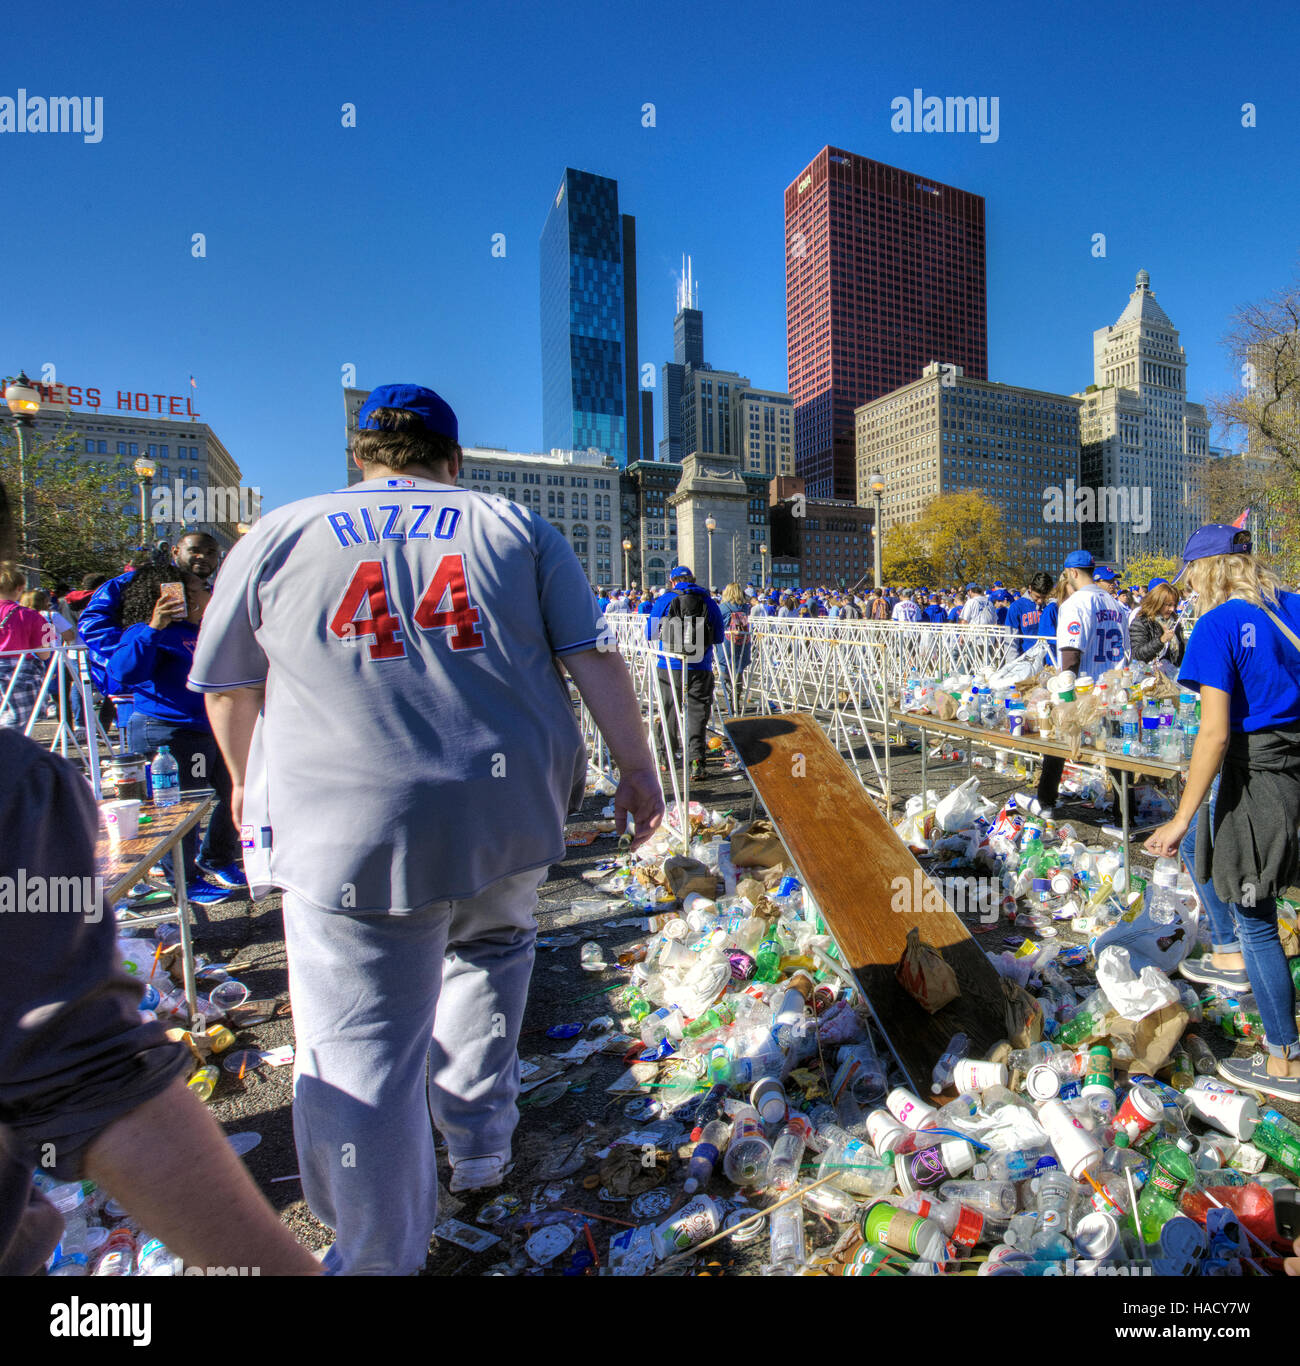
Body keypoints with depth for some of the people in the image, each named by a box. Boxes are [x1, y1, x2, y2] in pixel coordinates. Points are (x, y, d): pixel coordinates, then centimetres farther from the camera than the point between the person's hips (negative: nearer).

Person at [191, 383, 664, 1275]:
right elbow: (593, 658, 2)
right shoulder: (517, 528, 10)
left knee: (359, 1049, 8)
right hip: (511, 808, 3)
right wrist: (636, 767, 7)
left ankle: (379, 1259, 23)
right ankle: (481, 1148, 42)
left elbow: (227, 690, 18)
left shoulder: (276, 536, 11)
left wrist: (250, 782, 33)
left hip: (350, 829, -2)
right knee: (491, 950, 28)